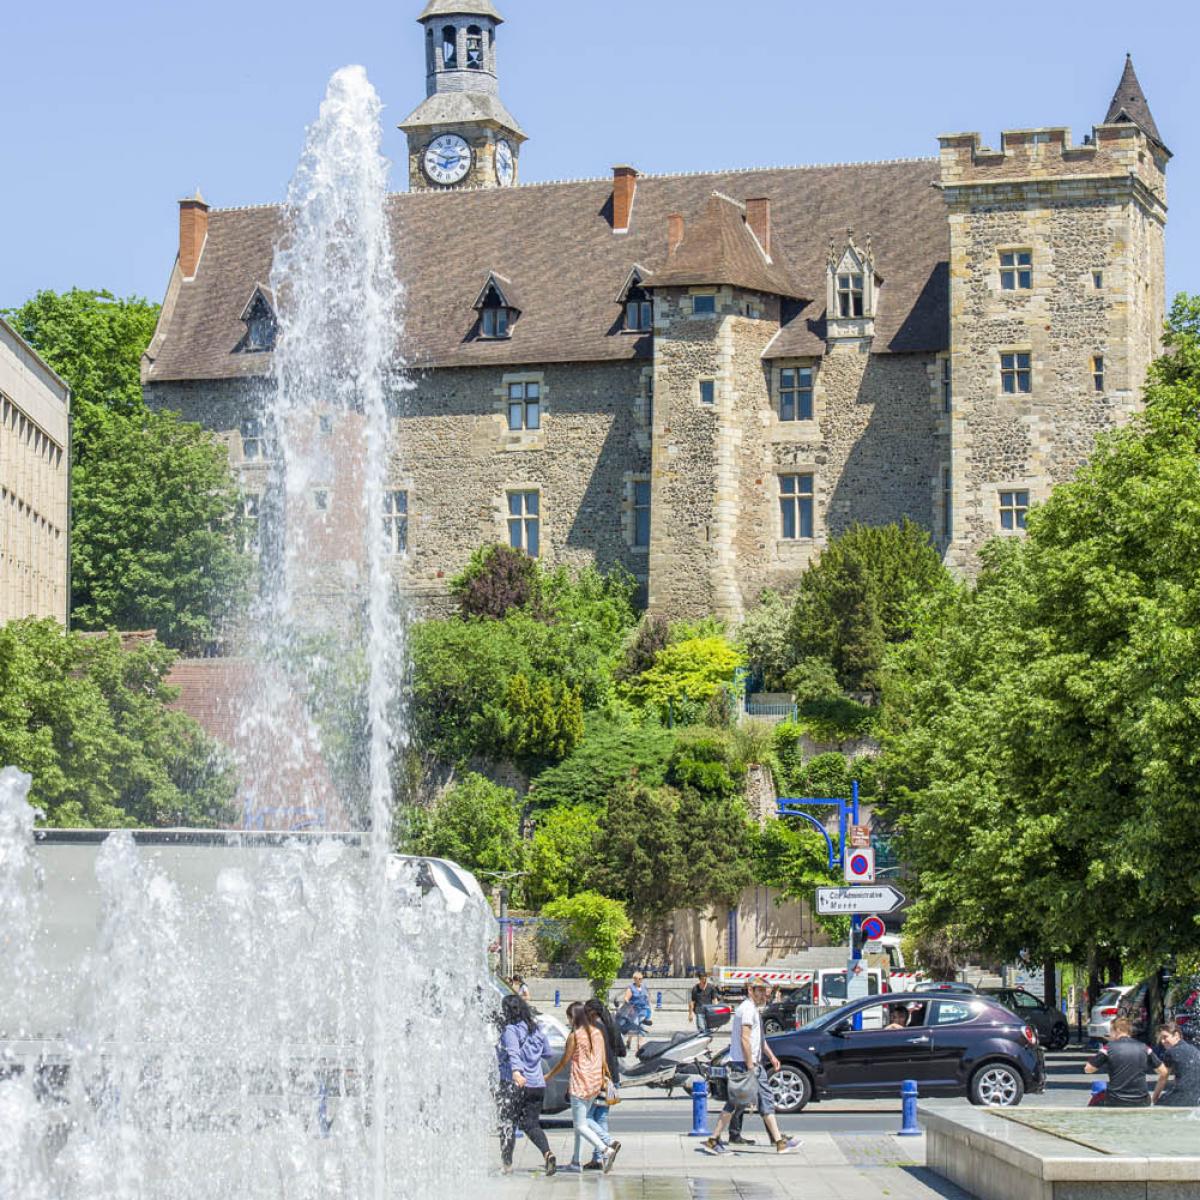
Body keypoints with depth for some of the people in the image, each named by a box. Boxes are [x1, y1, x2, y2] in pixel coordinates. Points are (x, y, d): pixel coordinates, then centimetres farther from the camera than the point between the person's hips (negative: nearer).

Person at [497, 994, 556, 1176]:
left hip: (513, 1084, -6)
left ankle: (506, 1162, 9)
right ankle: (547, 1153, -14)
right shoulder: (535, 1029, 11)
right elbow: (547, 1051, 23)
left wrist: (516, 1071, -41)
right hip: (537, 1084, 6)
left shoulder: (510, 1030, -9)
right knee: (531, 1123, 9)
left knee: (507, 1123, 6)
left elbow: (513, 1052, -27)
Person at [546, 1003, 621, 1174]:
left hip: (580, 1084, -7)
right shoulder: (598, 1032, 7)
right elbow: (603, 1060, 9)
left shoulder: (574, 1035, -11)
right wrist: (603, 1081, 19)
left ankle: (605, 1150, -20)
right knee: (583, 1119, 24)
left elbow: (564, 1061, -5)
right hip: (595, 1083, 7)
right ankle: (610, 1142, 8)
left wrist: (548, 1076, 7)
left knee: (580, 1126, -1)